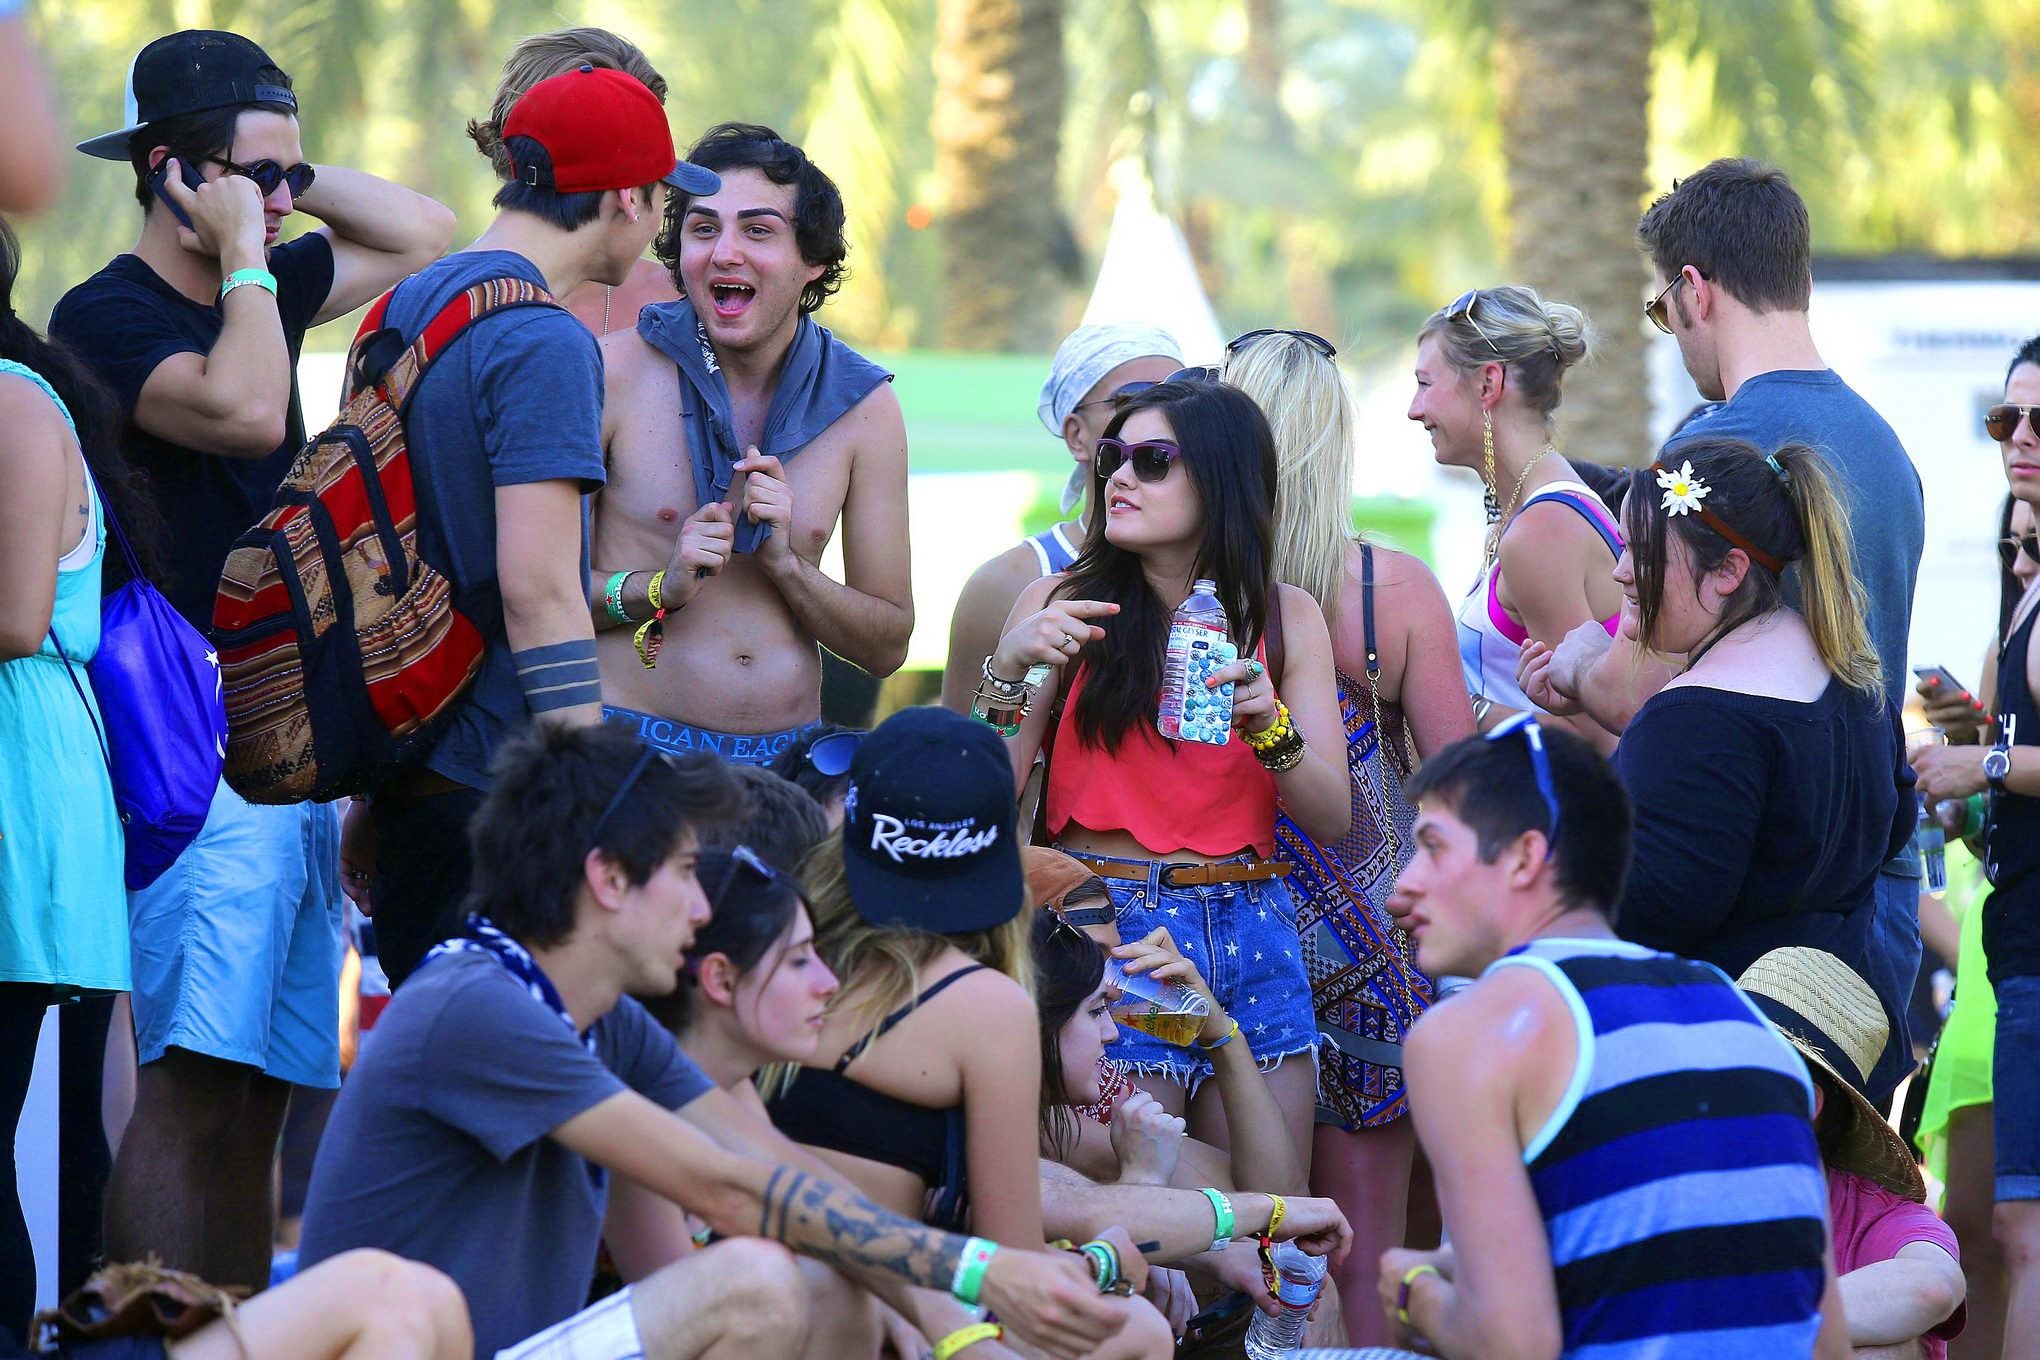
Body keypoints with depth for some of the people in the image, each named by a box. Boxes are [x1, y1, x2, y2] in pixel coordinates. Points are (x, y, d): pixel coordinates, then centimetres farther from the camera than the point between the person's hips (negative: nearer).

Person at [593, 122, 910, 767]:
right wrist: (657, 587, -15)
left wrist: (784, 563, -6)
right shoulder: (615, 372, -3)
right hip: (632, 741, -4)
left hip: (785, 759, 4)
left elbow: (888, 646, 10)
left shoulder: (863, 405, 7)